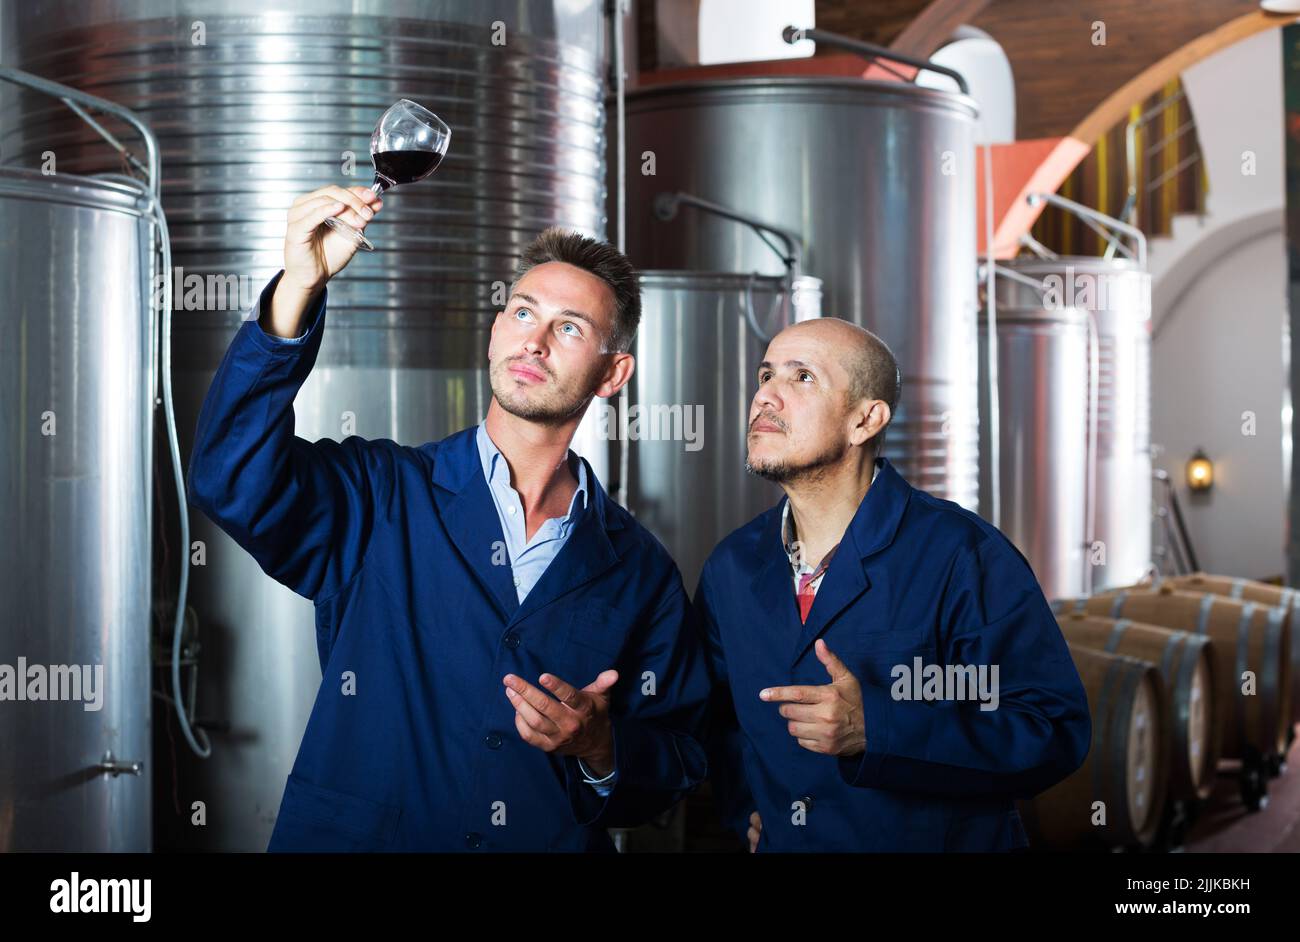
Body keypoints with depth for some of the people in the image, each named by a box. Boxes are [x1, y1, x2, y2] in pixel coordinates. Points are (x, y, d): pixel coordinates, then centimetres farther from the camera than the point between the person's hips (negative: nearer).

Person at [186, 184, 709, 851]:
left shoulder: (638, 570, 7)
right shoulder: (378, 499, 3)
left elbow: (676, 767, 11)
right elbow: (233, 480, -15)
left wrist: (601, 753, -10)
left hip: (557, 845, 2)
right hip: (353, 840, -2)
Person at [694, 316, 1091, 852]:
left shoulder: (963, 556, -14)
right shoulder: (731, 567, 3)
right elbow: (718, 714, 17)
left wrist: (875, 729, -28)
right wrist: (744, 809, -1)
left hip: (936, 840, -4)